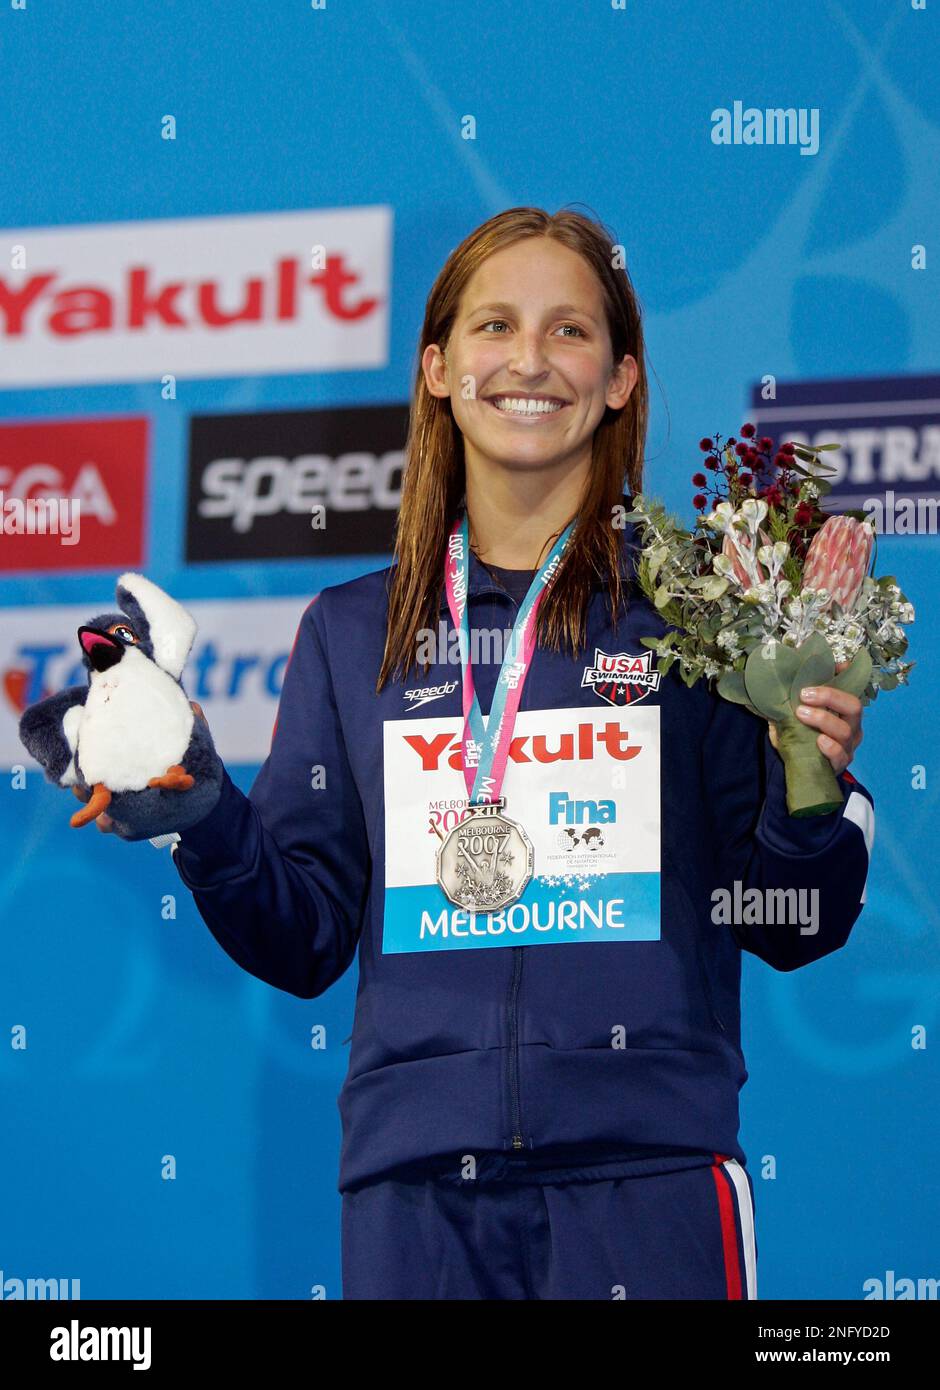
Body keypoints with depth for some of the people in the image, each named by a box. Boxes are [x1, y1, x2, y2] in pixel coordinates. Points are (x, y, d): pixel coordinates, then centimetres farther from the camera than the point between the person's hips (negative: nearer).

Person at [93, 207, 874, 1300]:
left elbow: (787, 929, 5)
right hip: (414, 1177, 2)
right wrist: (200, 820, -4)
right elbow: (304, 940, 12)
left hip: (645, 1170, -2)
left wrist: (812, 797, -14)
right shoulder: (352, 632, 11)